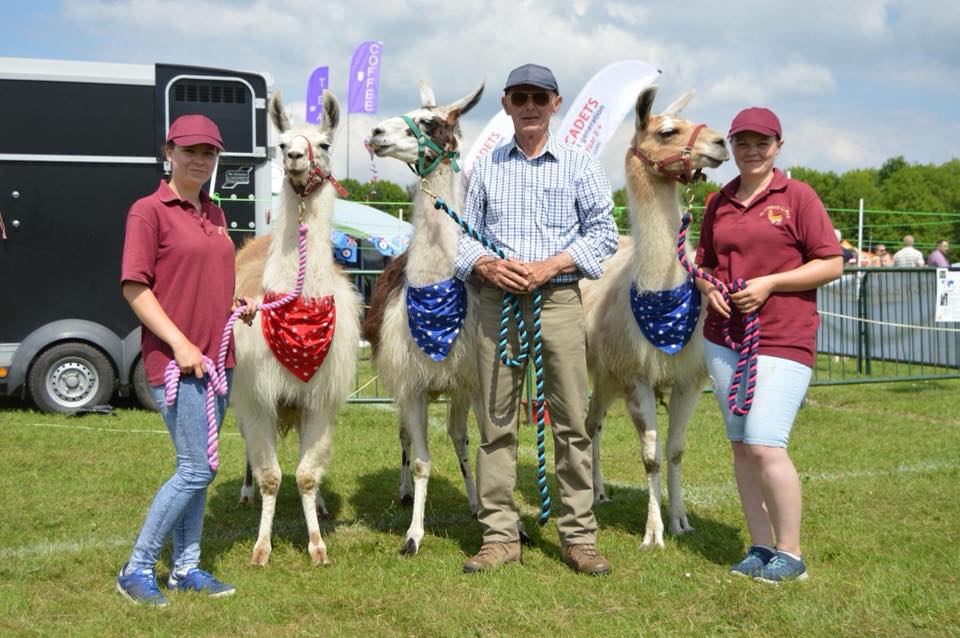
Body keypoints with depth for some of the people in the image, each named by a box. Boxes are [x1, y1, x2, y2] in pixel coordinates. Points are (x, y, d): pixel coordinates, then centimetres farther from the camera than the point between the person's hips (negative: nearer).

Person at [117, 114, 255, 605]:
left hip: (216, 357, 8)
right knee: (197, 469, -8)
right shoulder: (148, 211, -8)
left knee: (197, 469, 12)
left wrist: (238, 303, 7)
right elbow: (134, 287, -12)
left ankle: (186, 567, 22)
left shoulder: (215, 214, 14)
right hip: (174, 358, -7)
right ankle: (137, 570, 5)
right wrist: (180, 343, -18)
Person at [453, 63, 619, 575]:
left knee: (572, 421, -2)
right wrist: (486, 265, -8)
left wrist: (551, 265, -10)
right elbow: (464, 234, 13)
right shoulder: (486, 168, 13)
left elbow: (603, 232, 3)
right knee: (495, 422, 2)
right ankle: (499, 536, 9)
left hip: (558, 298, -2)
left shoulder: (579, 165, 7)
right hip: (496, 300, 2)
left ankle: (578, 537, 6)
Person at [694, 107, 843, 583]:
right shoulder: (719, 203, 13)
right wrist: (708, 287, 0)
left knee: (765, 446, -13)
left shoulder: (797, 197, -3)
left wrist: (770, 283, -14)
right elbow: (703, 262, 22)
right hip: (723, 338, 6)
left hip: (783, 340, -6)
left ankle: (790, 554, 2)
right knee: (740, 445, 8)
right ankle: (760, 547, 18)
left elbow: (832, 264, -6)